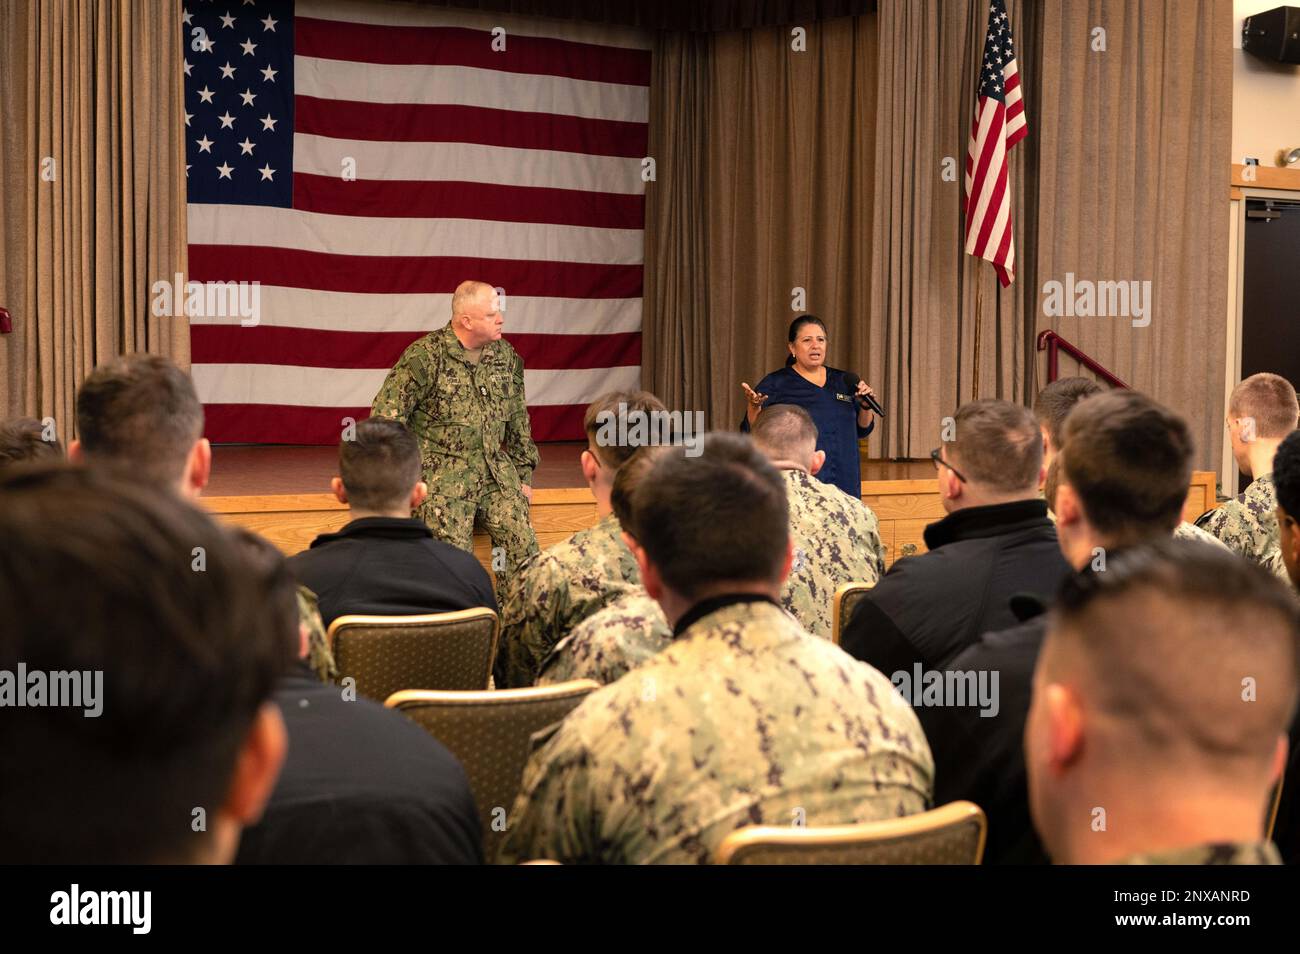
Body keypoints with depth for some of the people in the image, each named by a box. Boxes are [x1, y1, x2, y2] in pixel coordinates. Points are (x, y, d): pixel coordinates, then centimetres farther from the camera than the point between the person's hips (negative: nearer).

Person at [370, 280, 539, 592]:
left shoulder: (506, 355, 9)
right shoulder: (425, 356, -8)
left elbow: (518, 420, 19)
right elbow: (385, 414, -8)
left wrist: (524, 474, 17)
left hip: (496, 469, 5)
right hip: (442, 471, -5)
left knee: (523, 545, -10)